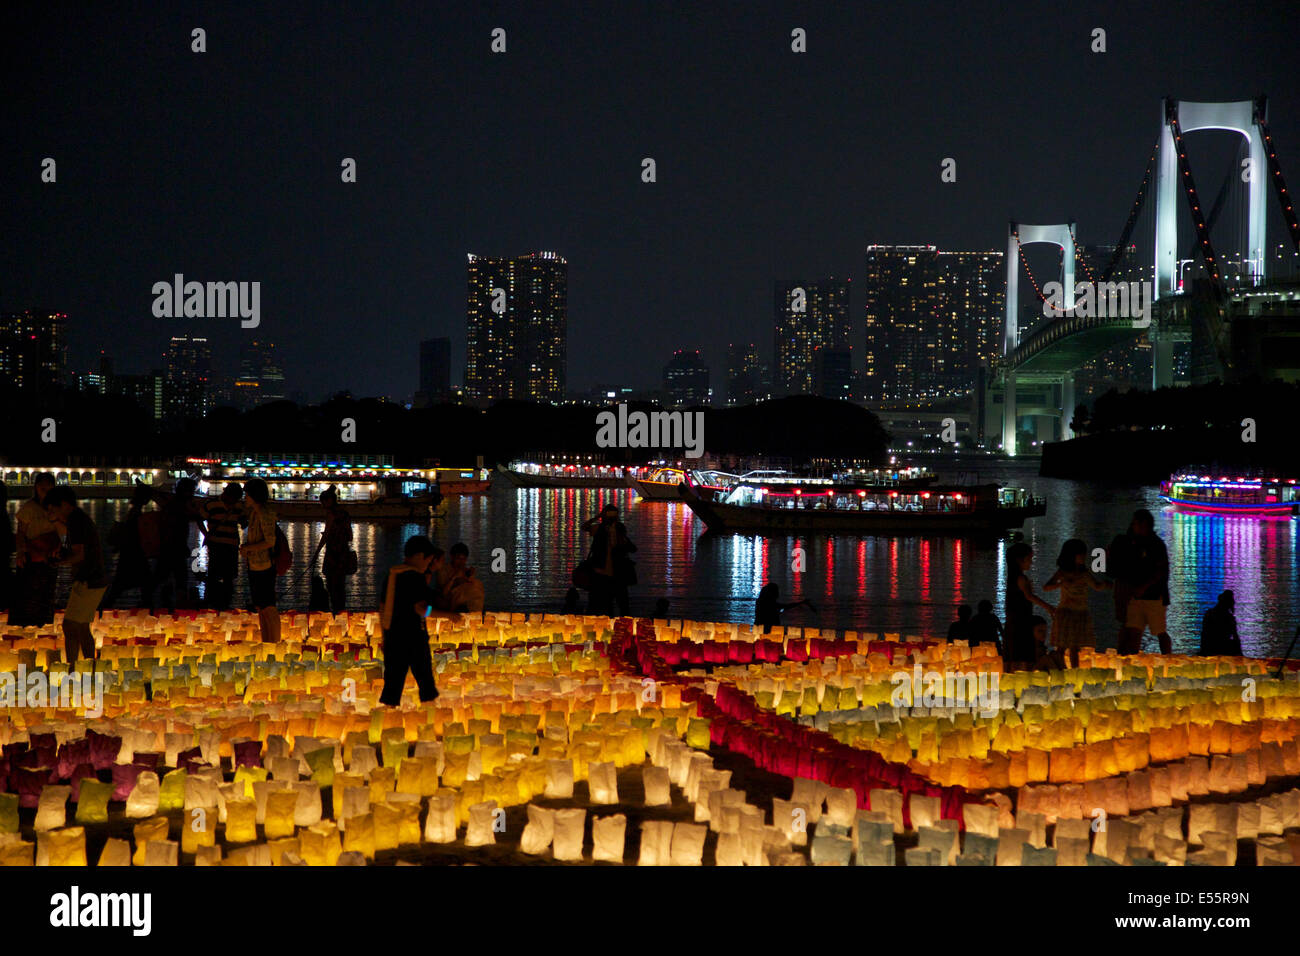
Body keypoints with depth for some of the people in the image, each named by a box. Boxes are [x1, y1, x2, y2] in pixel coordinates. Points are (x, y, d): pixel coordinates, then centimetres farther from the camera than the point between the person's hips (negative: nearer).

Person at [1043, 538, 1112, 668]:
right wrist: (1063, 583, -25)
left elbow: (1097, 586, 19)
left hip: (1081, 614, 4)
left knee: (1074, 648, 8)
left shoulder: (1085, 574, 9)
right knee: (1061, 648, -6)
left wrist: (1105, 585, -3)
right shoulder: (1062, 573, -2)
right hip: (1065, 612, -4)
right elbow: (1046, 587, -9)